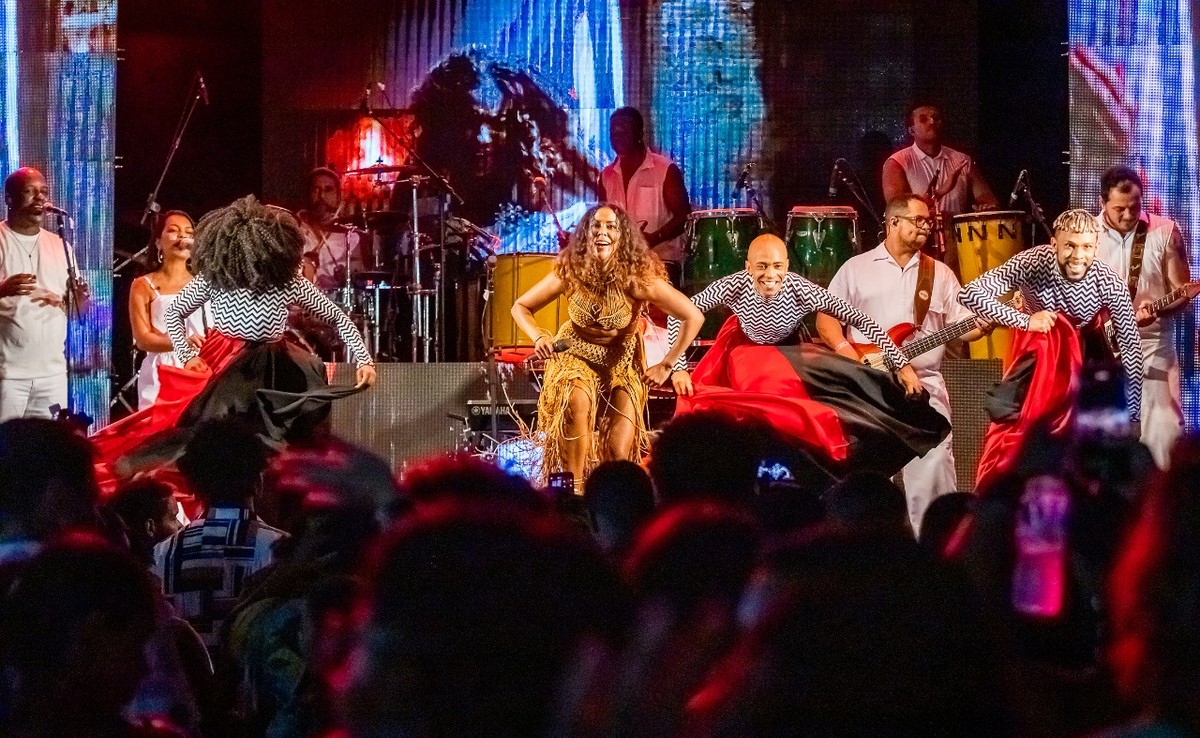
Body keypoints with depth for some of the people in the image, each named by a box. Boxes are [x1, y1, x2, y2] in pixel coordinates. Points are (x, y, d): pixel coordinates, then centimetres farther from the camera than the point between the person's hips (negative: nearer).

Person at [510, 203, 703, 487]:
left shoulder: (638, 277, -24)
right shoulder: (569, 272, -19)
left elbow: (694, 317, -21)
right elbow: (521, 307, -6)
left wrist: (665, 366, -18)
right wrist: (539, 337, -26)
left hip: (621, 362, 0)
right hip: (576, 355, 0)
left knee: (620, 453, -8)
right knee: (577, 402, -35)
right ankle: (575, 489, -23)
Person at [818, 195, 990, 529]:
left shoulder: (940, 274, 14)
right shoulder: (856, 268, 10)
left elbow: (962, 325, 10)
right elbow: (826, 316, 8)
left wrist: (988, 321, -11)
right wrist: (845, 350, -9)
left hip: (924, 385, 1)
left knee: (934, 470, -13)